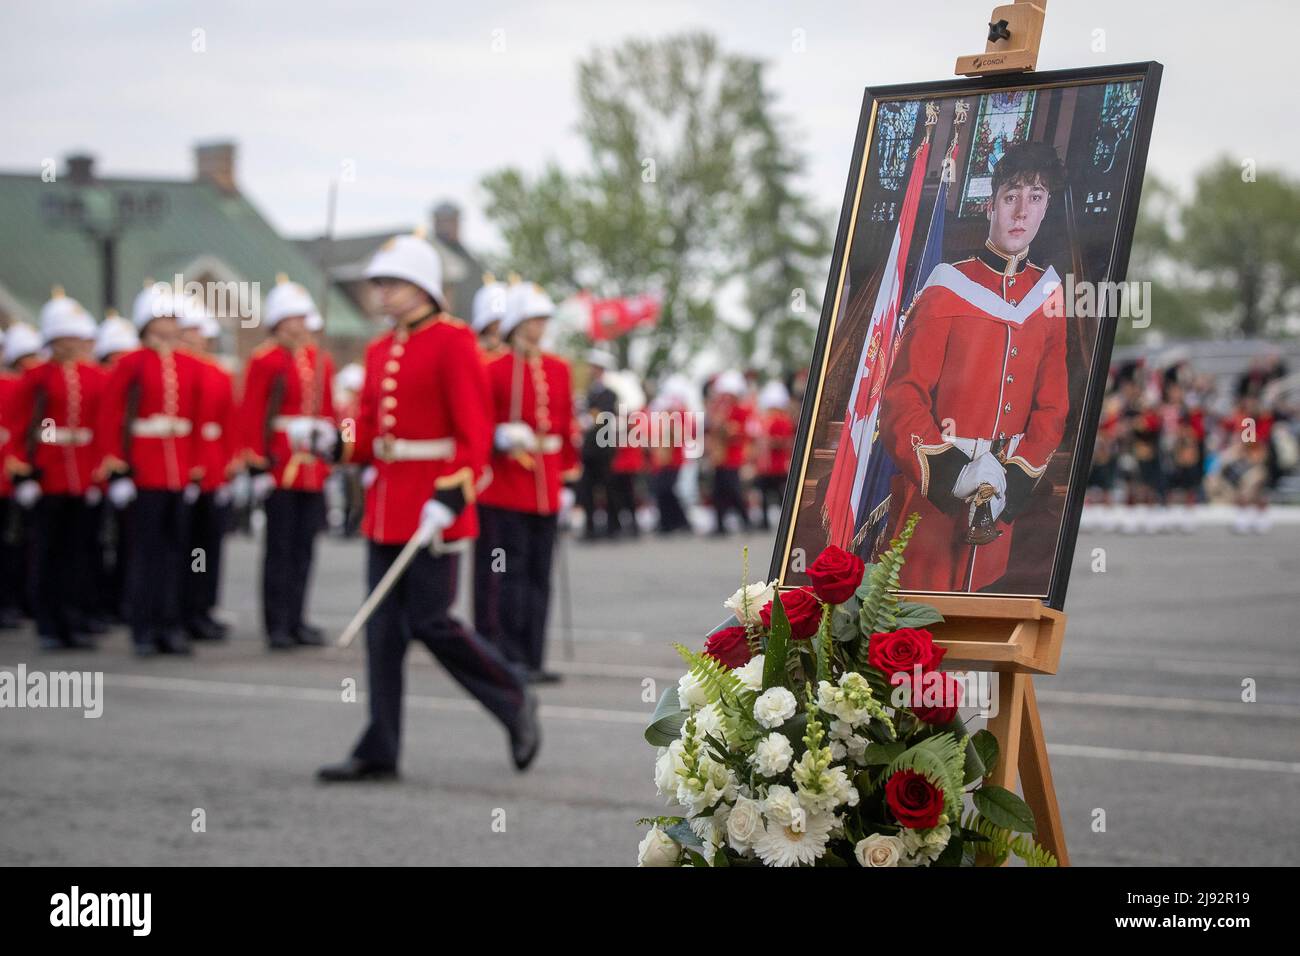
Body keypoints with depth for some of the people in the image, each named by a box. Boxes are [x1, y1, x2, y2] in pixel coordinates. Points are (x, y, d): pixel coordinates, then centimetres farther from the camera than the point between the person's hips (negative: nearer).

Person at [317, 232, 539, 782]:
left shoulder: (453, 342, -9)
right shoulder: (381, 350, 14)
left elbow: (476, 431, -14)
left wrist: (449, 498, -22)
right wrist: (333, 443, -2)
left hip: (432, 507, -7)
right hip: (387, 503, 8)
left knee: (430, 623, -7)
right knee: (383, 630, 6)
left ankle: (514, 702, 13)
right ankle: (379, 753, 9)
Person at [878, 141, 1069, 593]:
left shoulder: (1047, 295, 6)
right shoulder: (946, 289, -6)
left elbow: (1052, 407, 6)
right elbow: (902, 400, -10)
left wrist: (1015, 482, -10)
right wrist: (951, 472, -25)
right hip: (931, 500, -4)